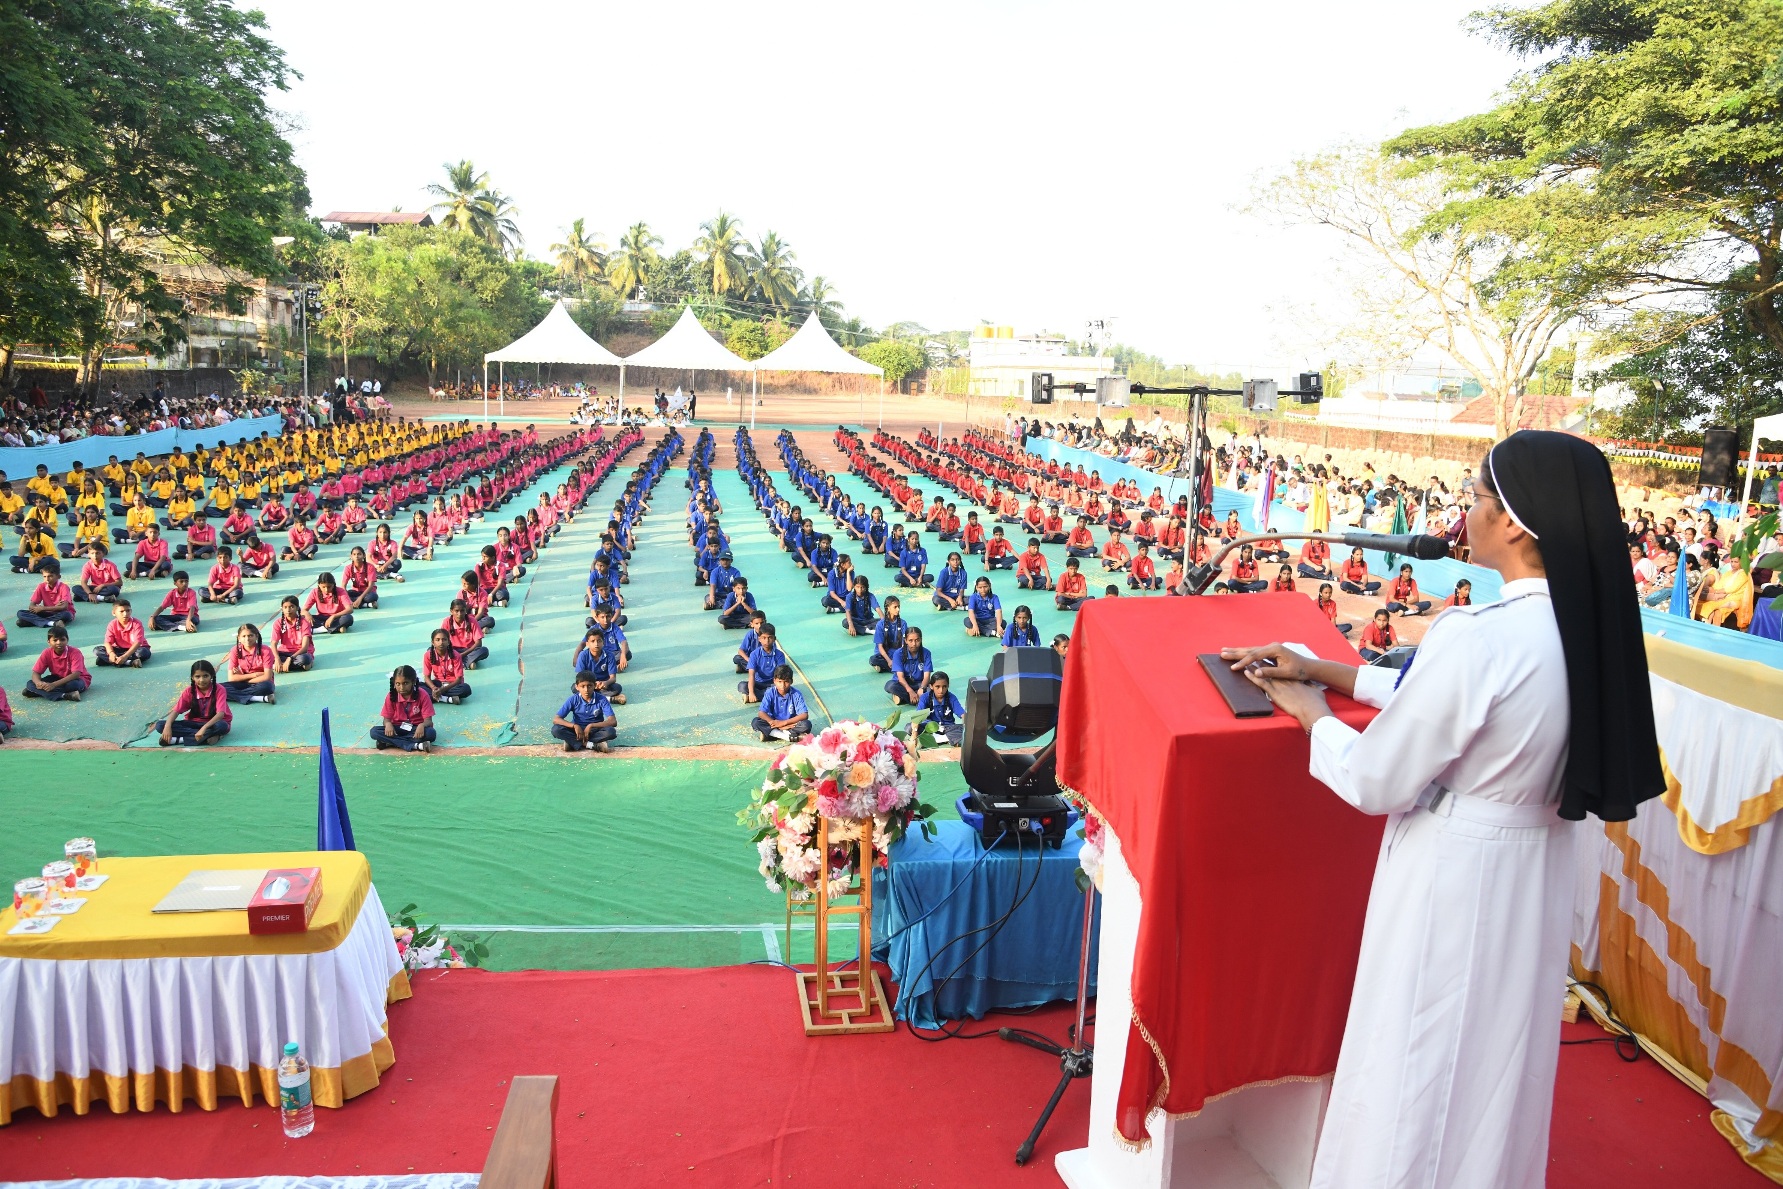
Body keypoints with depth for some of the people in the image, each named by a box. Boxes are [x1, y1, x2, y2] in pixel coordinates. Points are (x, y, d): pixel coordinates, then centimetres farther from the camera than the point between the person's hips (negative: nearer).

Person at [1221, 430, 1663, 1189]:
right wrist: (1321, 669, 10)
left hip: (1453, 878, -8)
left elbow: (1373, 782, -20)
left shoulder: (1478, 638, -29)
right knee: (1495, 1059, 26)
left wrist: (1308, 708, -3)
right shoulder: (1590, 627, -4)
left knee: (1418, 1074, 12)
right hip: (1535, 873, 8)